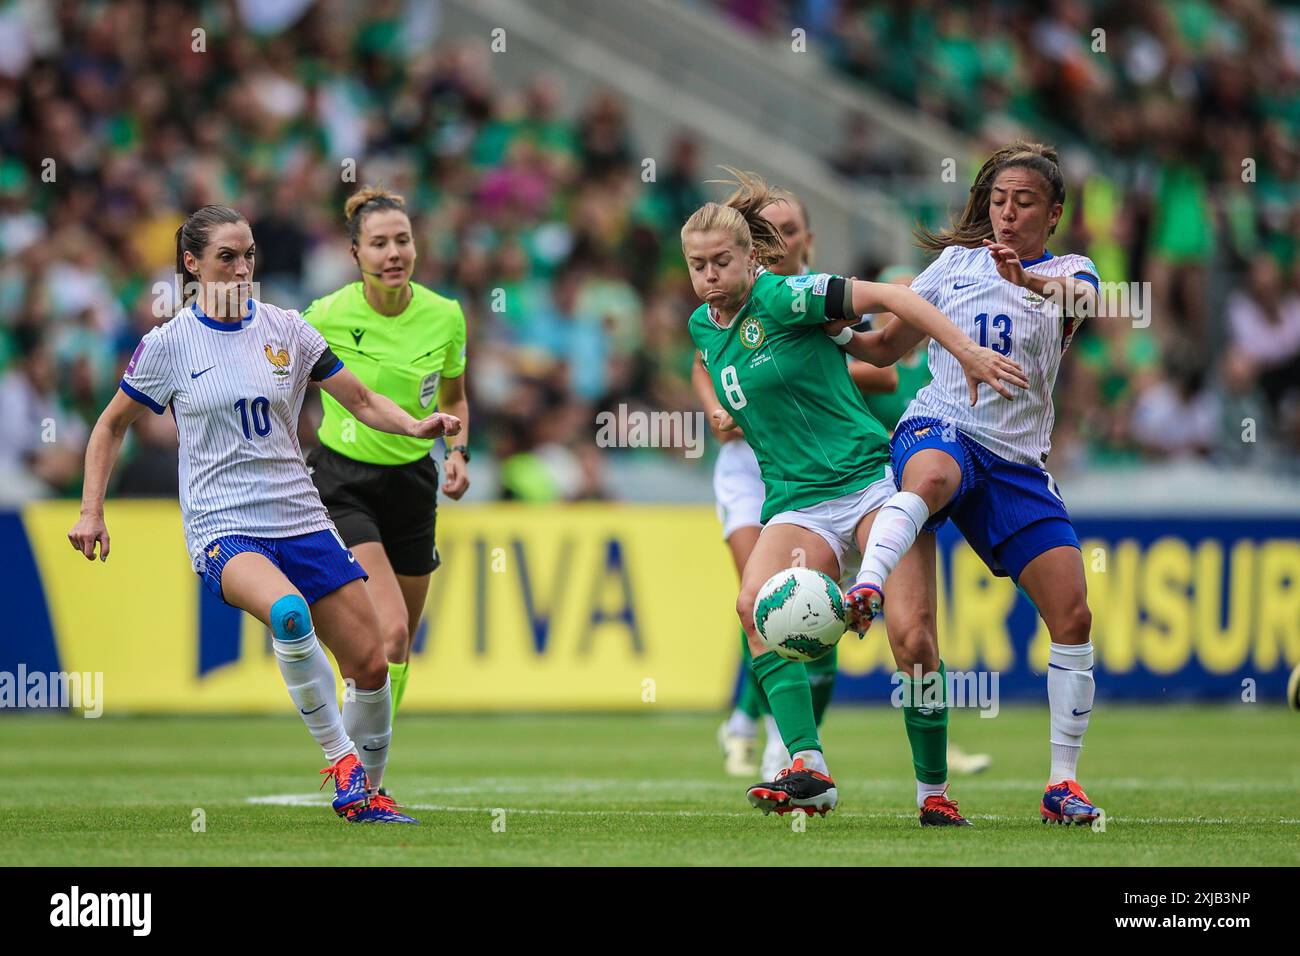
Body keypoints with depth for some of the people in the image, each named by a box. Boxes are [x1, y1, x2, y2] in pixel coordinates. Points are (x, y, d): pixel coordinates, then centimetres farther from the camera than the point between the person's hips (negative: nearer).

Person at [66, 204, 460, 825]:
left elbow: (361, 401, 9)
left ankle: (364, 794, 20)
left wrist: (413, 425, -10)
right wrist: (91, 511, 4)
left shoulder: (285, 329, 6)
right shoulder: (169, 344, -1)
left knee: (369, 662, -2)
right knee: (288, 611, -36)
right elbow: (112, 426, 11)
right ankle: (340, 756, -24)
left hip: (300, 518, 4)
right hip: (221, 528, -4)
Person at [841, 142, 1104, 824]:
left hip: (1019, 462, 2)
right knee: (931, 475, -41)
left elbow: (1083, 300, -19)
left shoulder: (1070, 271, 8)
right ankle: (866, 588, -67)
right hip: (938, 432, -2)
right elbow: (887, 346, 21)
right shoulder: (956, 262, 12)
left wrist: (1029, 281, -41)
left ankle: (1062, 784, 3)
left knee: (1073, 616, -7)